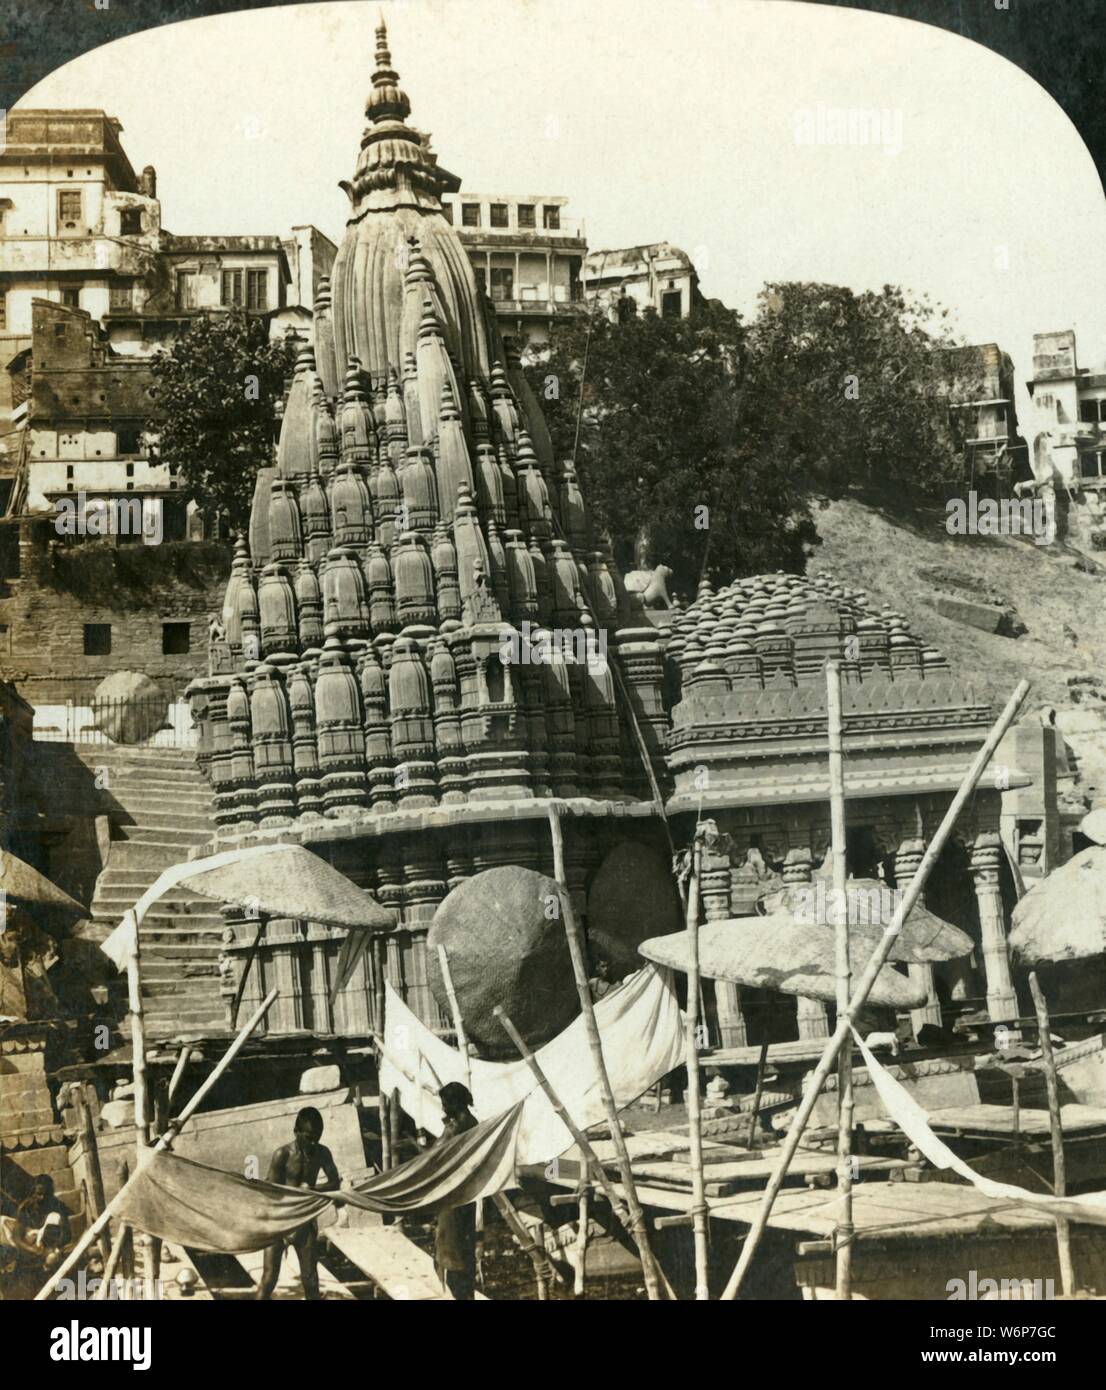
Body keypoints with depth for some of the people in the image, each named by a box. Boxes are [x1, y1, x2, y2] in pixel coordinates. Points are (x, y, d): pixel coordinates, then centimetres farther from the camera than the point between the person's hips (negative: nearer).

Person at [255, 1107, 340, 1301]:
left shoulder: (322, 1153, -3)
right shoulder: (283, 1155, -15)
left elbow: (335, 1184, 2)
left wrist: (312, 1189, -18)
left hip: (306, 1221, 3)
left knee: (311, 1280, 6)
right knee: (269, 1279, -5)